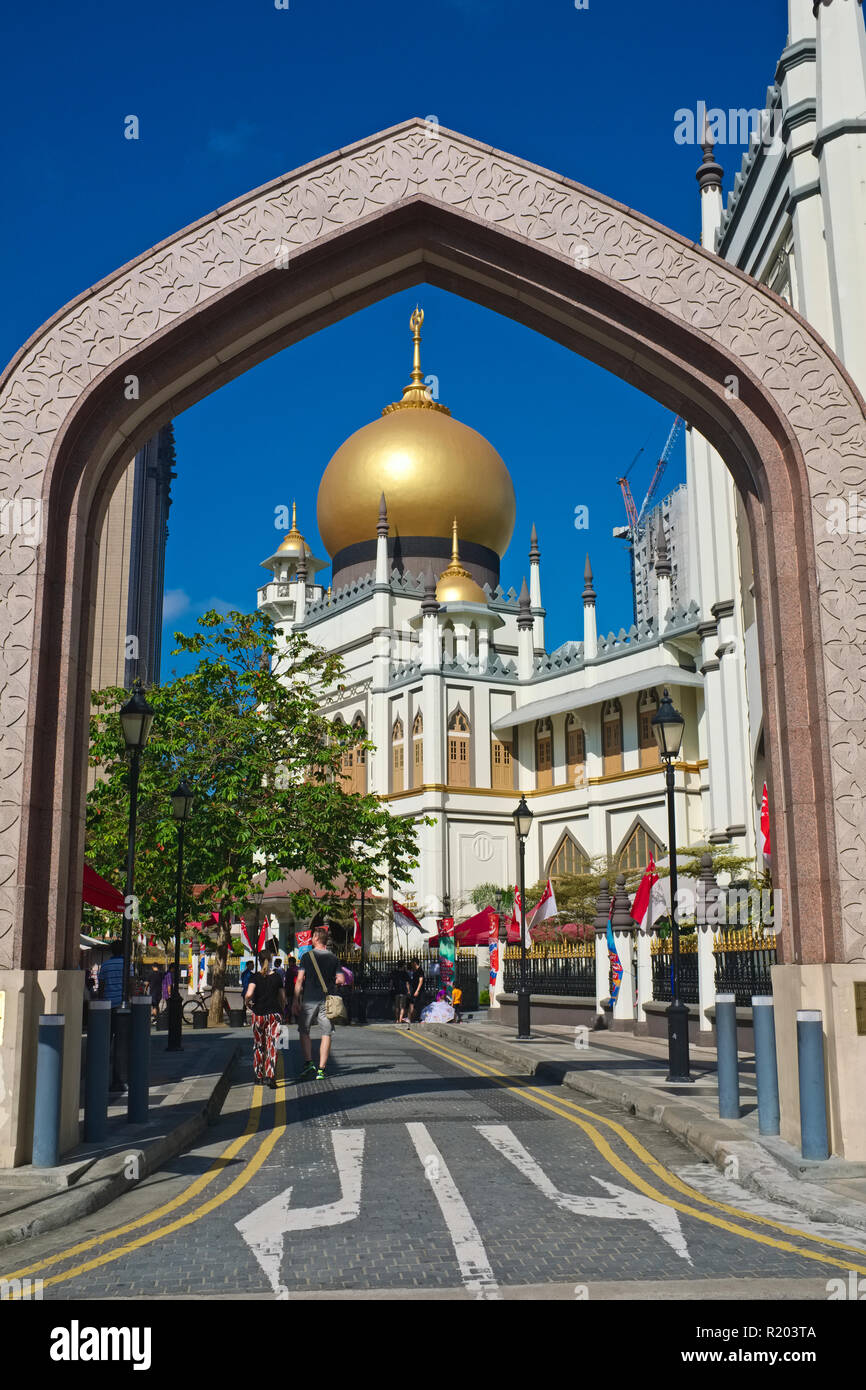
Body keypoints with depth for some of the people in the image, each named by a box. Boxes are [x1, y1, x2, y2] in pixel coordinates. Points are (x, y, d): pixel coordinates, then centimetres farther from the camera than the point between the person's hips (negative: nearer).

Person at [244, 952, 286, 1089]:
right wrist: (282, 1011, 23)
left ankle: (259, 1075, 23)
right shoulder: (277, 977, 2)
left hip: (259, 1013, -1)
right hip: (275, 1013, 1)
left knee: (258, 1045, 15)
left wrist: (247, 1001, 2)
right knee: (272, 1045, -1)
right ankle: (270, 1076, -14)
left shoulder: (256, 977, -5)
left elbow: (249, 994, -19)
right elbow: (283, 997, 8)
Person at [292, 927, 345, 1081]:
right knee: (326, 1034, 5)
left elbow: (300, 980, -5)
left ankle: (308, 1063, -2)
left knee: (304, 1032, 11)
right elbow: (341, 979, 0)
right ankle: (321, 1070, 1)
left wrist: (295, 1001, -3)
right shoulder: (333, 958, 6)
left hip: (309, 999, -2)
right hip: (327, 1000, 2)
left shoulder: (307, 956, -1)